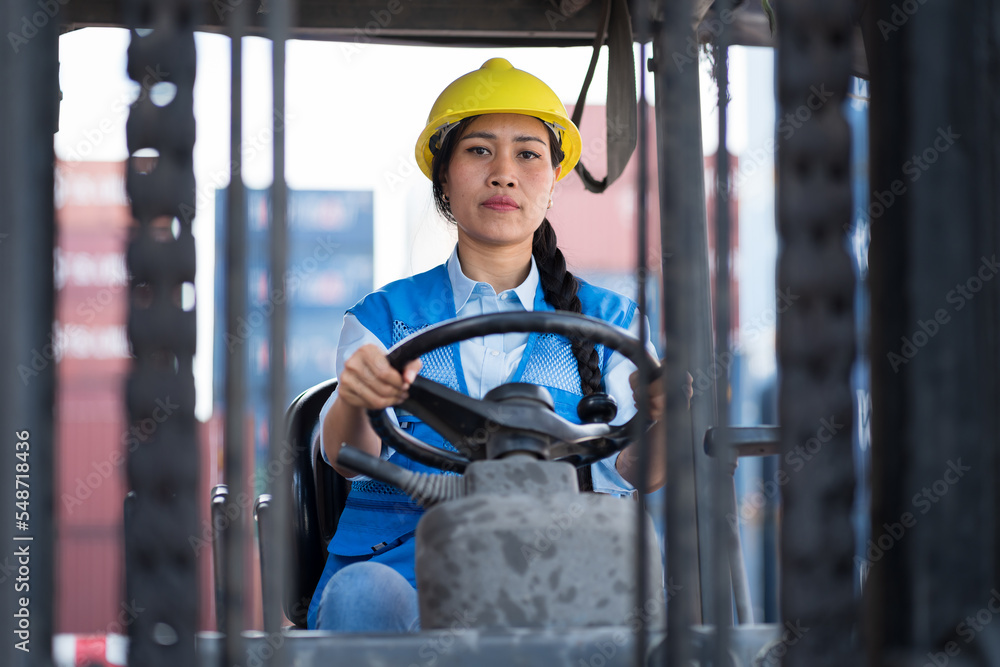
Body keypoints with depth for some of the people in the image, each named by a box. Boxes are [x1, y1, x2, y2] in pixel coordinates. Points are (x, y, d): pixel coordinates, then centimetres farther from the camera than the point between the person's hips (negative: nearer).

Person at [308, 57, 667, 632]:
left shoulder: (607, 319, 19)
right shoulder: (384, 316, 17)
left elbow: (624, 477, 4)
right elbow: (349, 460, -2)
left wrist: (661, 418, -20)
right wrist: (353, 401, -26)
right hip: (397, 557, 0)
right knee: (362, 594, -36)